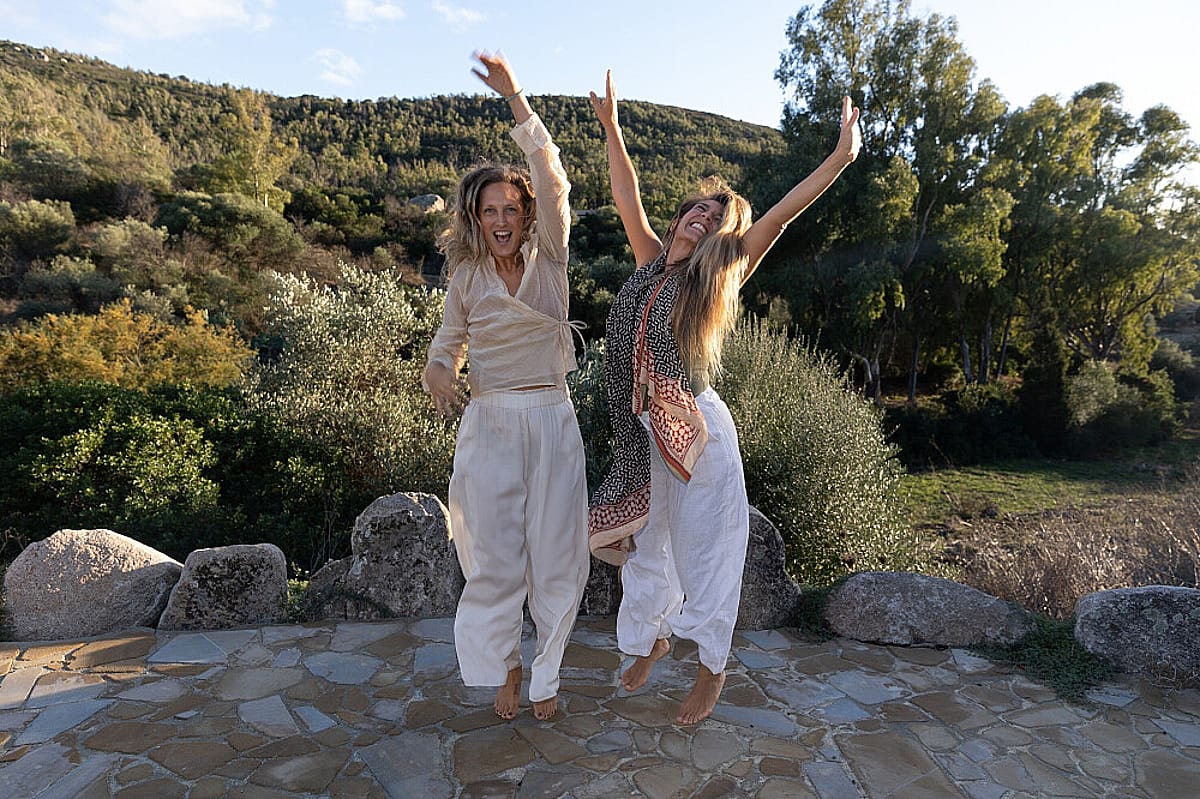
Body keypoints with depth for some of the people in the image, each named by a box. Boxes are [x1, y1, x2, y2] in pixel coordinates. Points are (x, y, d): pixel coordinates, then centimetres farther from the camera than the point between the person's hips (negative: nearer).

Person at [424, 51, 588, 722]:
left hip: (551, 420, -1)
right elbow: (448, 344, 15)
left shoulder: (549, 259, 1)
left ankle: (546, 673, 28)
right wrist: (440, 375, -10)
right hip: (488, 422, 1)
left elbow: (554, 184, -14)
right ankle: (506, 666, 32)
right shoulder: (467, 277, 7)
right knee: (496, 558, 7)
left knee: (556, 554, 5)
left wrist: (517, 100, -21)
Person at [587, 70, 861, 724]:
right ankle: (651, 638, 44)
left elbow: (780, 214, -10)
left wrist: (842, 156, -13)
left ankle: (712, 669, 28)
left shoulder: (719, 276, -3)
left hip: (697, 432, -4)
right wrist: (610, 126, 16)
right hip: (642, 432, 4)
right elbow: (627, 197, 13)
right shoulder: (651, 260, 7)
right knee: (645, 547, 19)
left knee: (703, 553, 7)